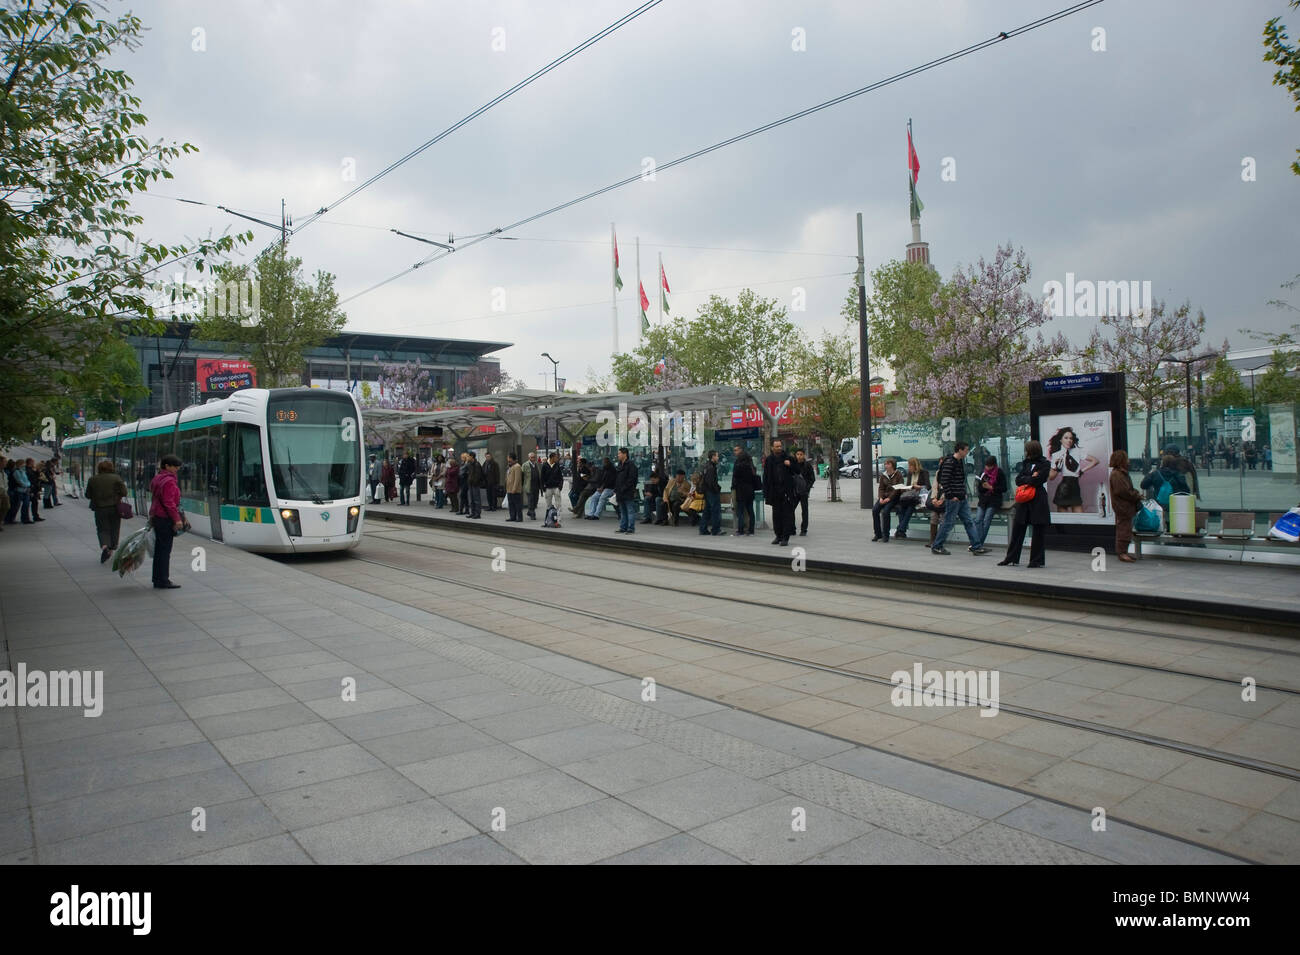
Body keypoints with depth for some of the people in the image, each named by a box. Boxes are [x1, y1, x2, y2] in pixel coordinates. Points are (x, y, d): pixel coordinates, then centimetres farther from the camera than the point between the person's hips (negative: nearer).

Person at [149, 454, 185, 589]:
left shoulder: (157, 479, 16)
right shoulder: (169, 481, -17)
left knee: (159, 549, 15)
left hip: (156, 516, 11)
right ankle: (163, 581, -3)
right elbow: (169, 503, -23)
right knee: (165, 550, -6)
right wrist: (177, 519, -22)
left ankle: (157, 579, 21)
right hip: (165, 519, -10)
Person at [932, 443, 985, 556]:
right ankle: (936, 546, 9)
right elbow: (944, 481, -21)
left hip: (962, 499, 9)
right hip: (953, 499, -9)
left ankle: (976, 547, 10)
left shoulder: (961, 461, 13)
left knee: (969, 522, 7)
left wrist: (964, 493, 16)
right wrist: (950, 496, -20)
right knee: (948, 523, -2)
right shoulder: (949, 463, -17)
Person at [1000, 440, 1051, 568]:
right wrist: (1031, 478, -8)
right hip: (1024, 500, 5)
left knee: (1038, 532, 2)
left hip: (1038, 501, -5)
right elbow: (1018, 480, 5)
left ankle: (1037, 560, 10)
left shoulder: (1045, 464, -2)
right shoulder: (1025, 463, 14)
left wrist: (1025, 481, -1)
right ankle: (1012, 558, 10)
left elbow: (1038, 480, -14)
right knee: (1017, 530, 4)